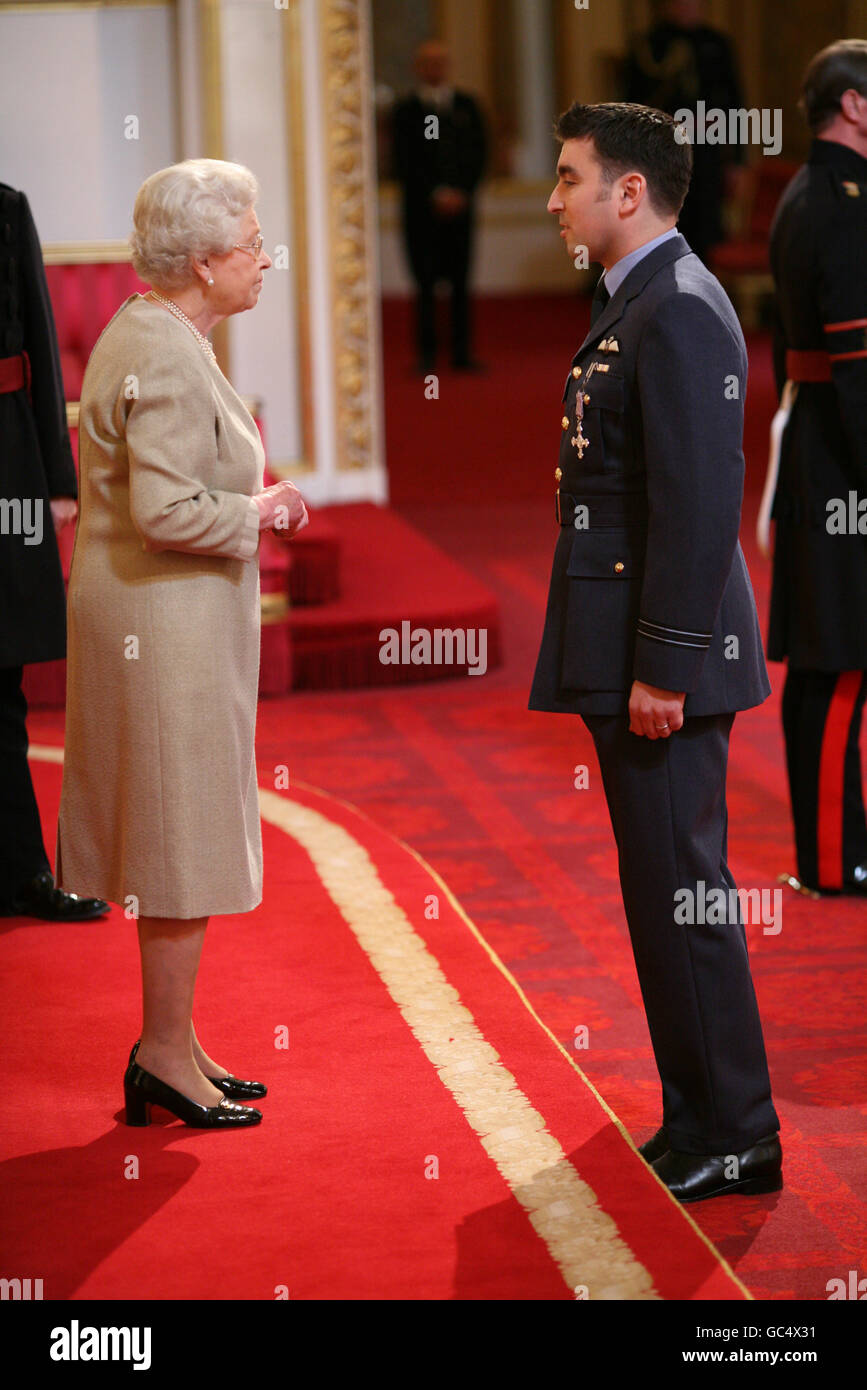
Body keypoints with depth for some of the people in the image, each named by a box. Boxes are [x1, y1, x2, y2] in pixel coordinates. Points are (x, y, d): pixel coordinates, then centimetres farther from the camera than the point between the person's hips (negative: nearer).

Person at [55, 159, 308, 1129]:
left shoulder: (142, 334, 13)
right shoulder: (166, 358, -20)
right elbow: (165, 509, -27)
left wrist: (247, 502, 10)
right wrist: (257, 514, -12)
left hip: (172, 624, 10)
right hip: (168, 625, -10)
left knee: (178, 836, 15)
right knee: (182, 836, -2)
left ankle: (172, 1044, 23)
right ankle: (165, 1056, 6)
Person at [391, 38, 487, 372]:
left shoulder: (466, 106, 11)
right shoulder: (406, 111, 3)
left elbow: (478, 154, 7)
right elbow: (405, 163, -3)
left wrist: (461, 192, -7)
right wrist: (435, 195, -12)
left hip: (460, 205, 2)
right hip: (422, 208, -2)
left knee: (460, 282, 2)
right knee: (425, 283, -3)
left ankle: (462, 353, 4)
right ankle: (426, 354, 0)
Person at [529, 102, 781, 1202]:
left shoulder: (679, 311, -16)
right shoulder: (634, 306, 16)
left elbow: (702, 500, -22)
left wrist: (662, 666, -22)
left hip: (664, 655, -10)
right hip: (630, 654, 10)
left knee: (681, 893, -5)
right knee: (668, 892, 15)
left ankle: (730, 1138, 3)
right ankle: (702, 1118, 24)